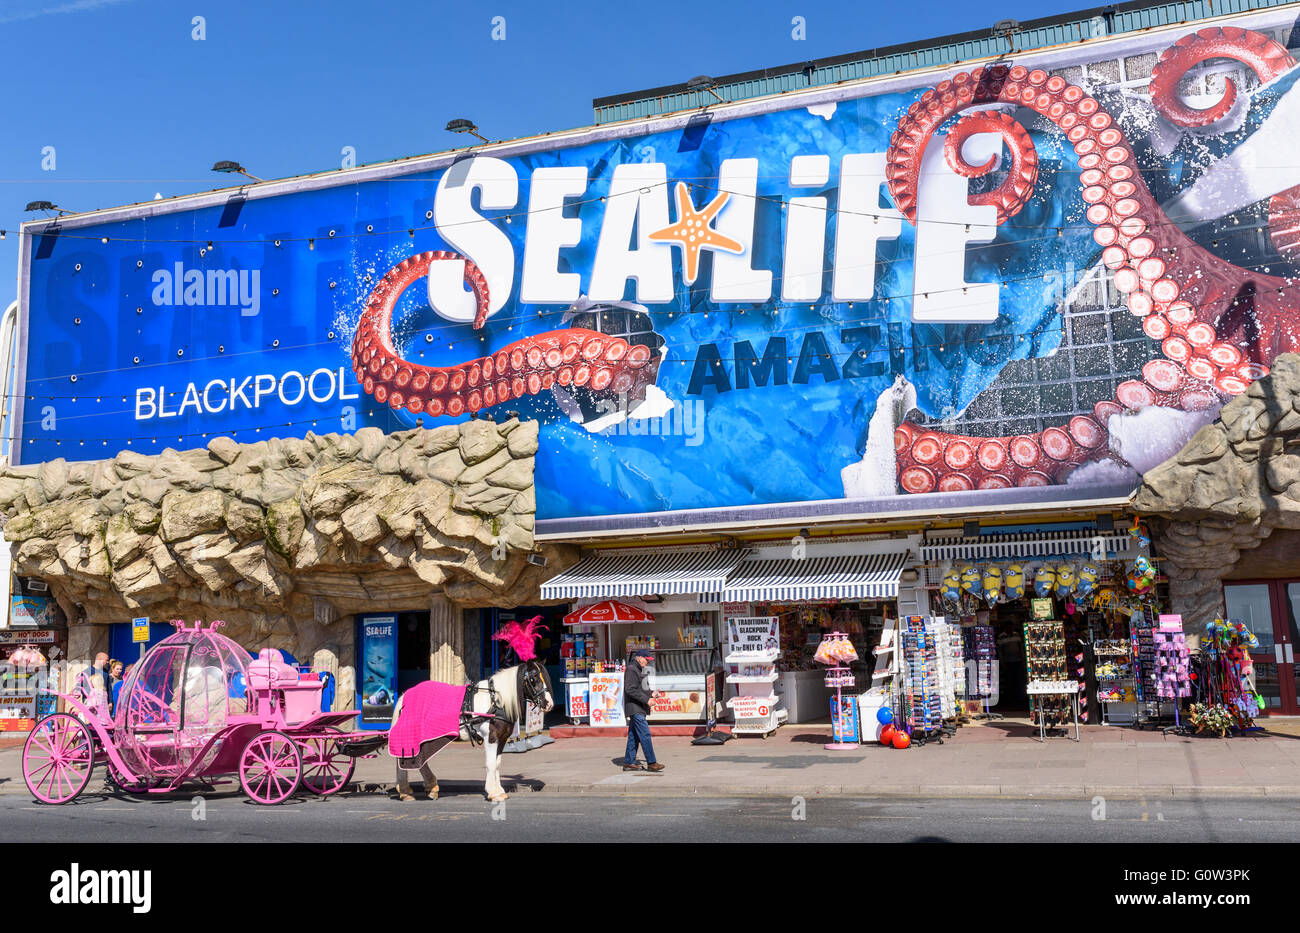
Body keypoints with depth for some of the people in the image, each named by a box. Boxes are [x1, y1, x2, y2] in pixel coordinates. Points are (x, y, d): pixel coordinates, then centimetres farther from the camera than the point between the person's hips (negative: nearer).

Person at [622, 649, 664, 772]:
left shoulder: (638, 670, 20)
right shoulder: (631, 669, -12)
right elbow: (630, 689, -20)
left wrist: (651, 693, 10)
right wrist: (646, 699, -21)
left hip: (639, 708, 10)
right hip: (634, 708, -10)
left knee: (634, 736, 11)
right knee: (645, 734, -13)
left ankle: (628, 762, 15)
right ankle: (651, 763, -13)